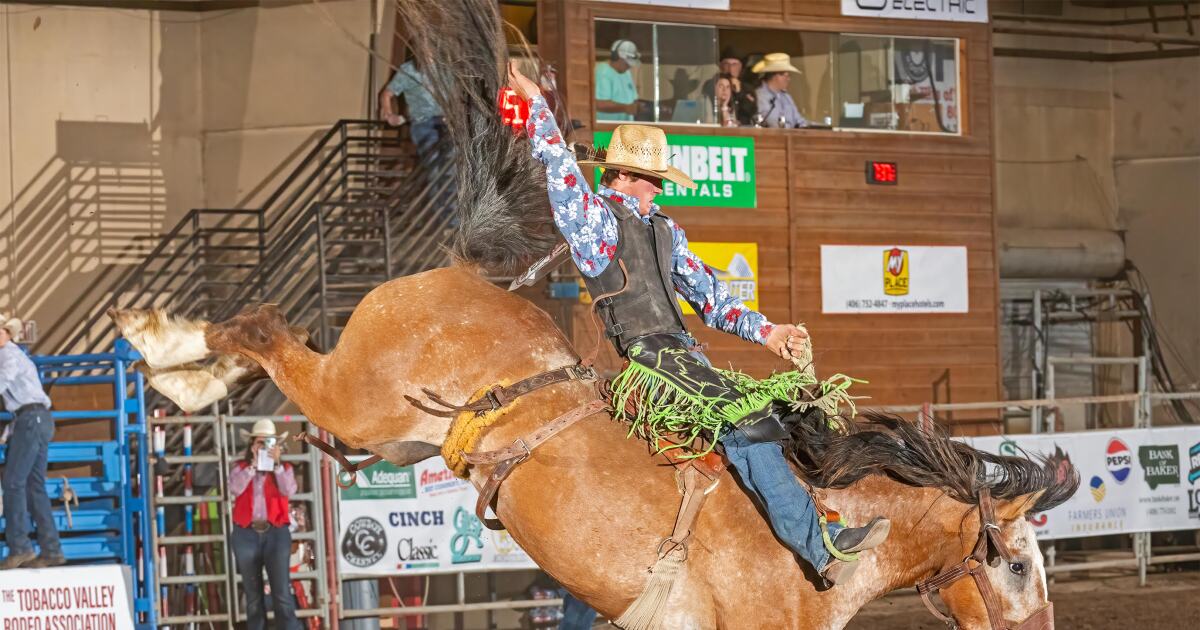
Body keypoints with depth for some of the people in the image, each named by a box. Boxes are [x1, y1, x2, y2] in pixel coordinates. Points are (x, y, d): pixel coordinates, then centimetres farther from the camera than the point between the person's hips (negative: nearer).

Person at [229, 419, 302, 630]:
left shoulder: (284, 469, 9)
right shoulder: (241, 467, 9)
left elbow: (288, 490, -11)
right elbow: (235, 488, -11)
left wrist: (277, 463, -15)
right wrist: (253, 465, -13)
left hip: (276, 533, -1)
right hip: (247, 534, 1)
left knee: (282, 592, -10)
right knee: (253, 594, 6)